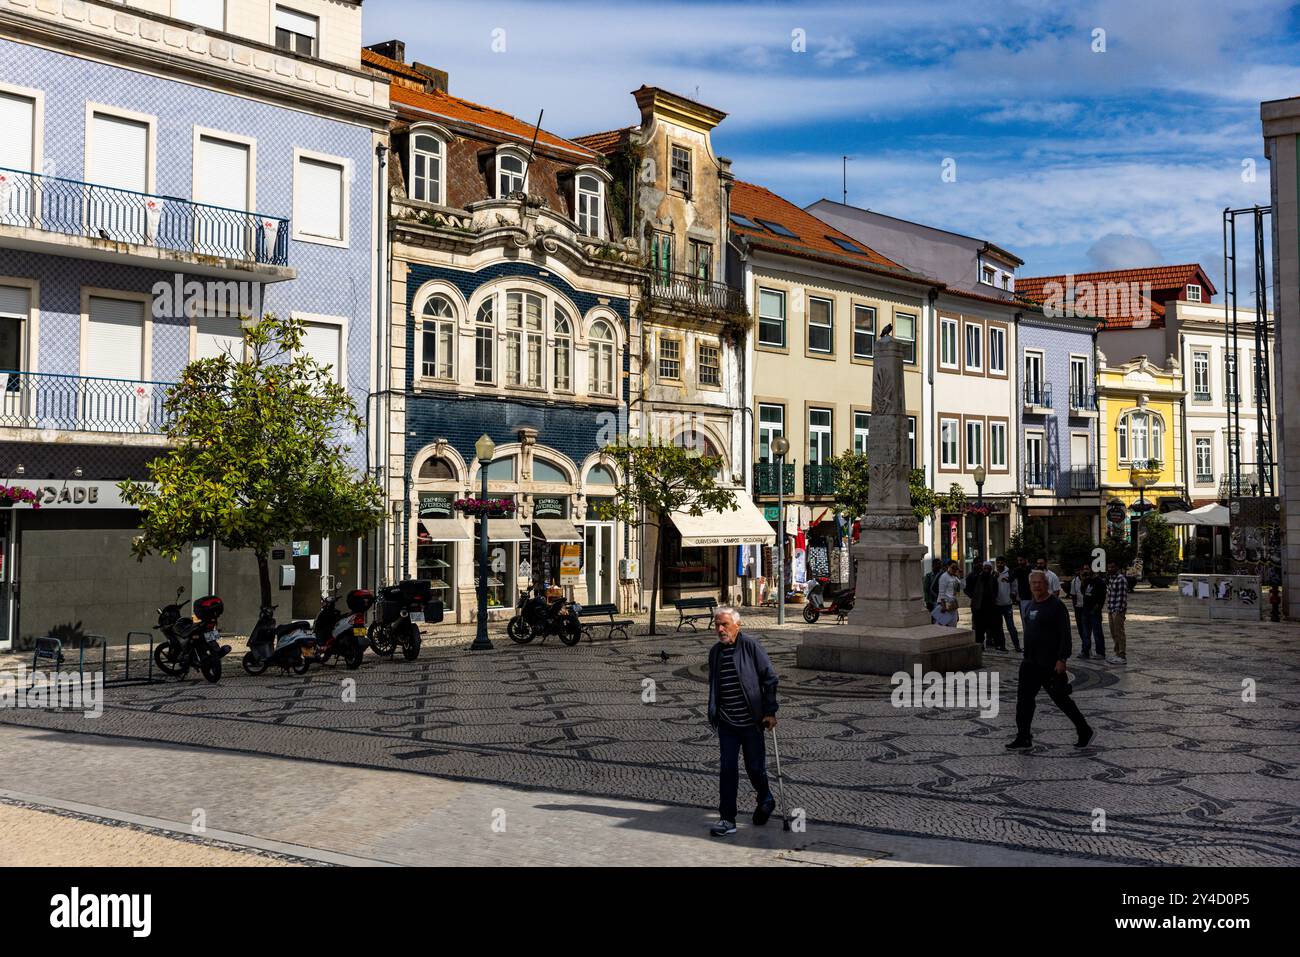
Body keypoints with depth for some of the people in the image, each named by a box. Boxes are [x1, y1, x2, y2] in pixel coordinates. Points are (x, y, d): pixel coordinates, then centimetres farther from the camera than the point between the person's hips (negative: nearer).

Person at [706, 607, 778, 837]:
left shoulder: (751, 646, -9)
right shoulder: (715, 652, 8)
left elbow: (770, 678, -6)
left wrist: (770, 711, -9)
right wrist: (713, 714, 16)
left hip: (751, 721, -4)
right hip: (726, 723, 4)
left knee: (755, 768, 7)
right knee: (727, 770, 0)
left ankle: (766, 800, 36)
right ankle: (727, 819, 6)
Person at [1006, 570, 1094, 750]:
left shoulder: (1056, 605, -13)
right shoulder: (1031, 605, 12)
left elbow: (1065, 635, -17)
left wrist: (1061, 659, -22)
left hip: (1051, 664, -8)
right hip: (1030, 663, 8)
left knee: (1060, 698, 1)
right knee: (1024, 697, 6)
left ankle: (1084, 731, 19)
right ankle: (1023, 737, 12)